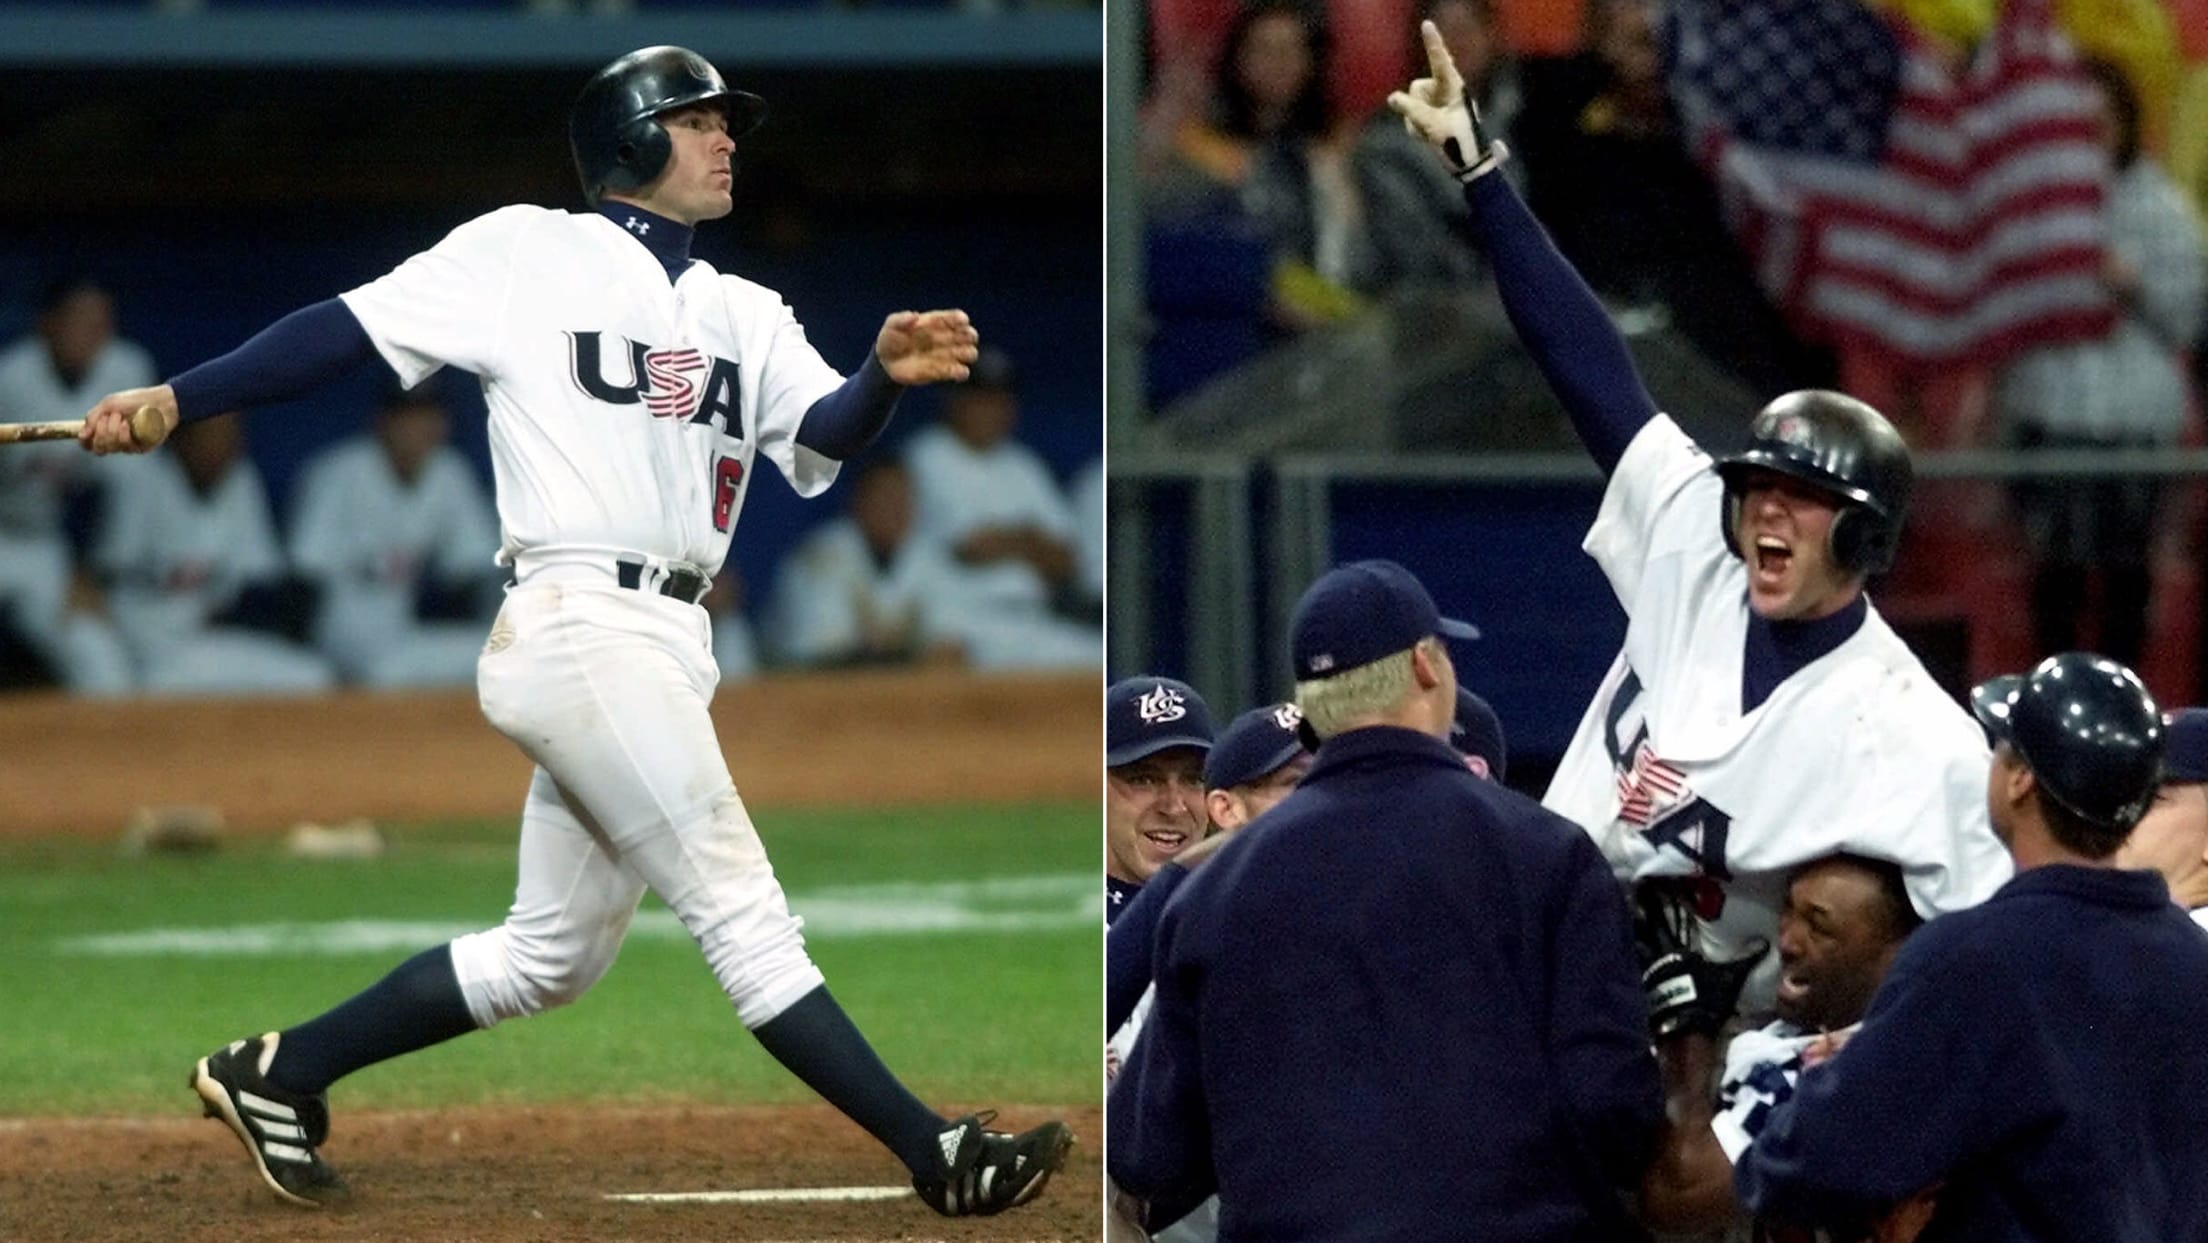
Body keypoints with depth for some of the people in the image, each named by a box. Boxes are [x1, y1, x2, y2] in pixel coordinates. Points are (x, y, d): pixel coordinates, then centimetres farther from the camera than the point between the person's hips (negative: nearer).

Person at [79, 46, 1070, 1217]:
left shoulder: (748, 318, 18)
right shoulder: (526, 255, 0)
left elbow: (823, 432, 2)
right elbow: (346, 330, -3)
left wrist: (885, 376, -20)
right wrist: (173, 400, -10)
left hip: (665, 653, 9)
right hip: (582, 627, -9)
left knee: (549, 957, 13)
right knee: (742, 910, -9)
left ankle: (277, 1074, 24)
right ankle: (935, 1154, -11)